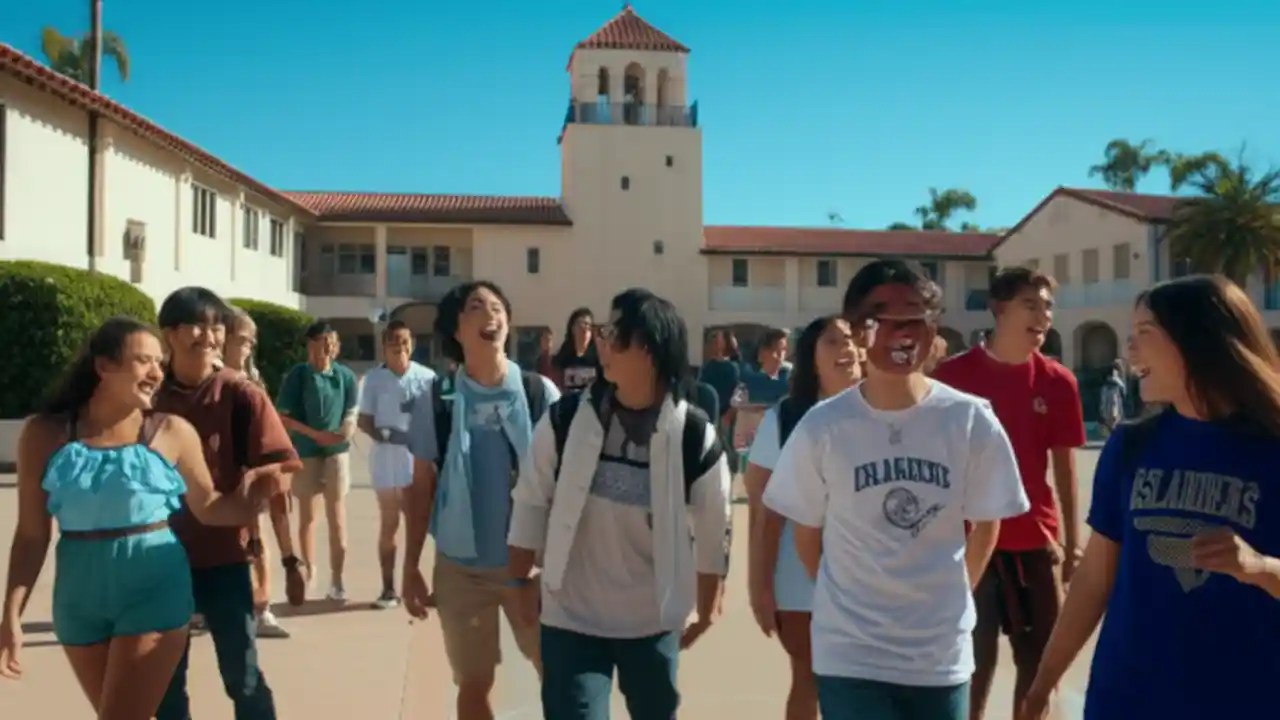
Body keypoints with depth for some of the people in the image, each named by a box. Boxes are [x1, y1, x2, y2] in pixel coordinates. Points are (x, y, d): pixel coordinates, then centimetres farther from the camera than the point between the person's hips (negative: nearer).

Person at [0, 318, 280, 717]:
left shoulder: (172, 431, -5)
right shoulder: (44, 434, -2)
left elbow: (209, 507, 3)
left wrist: (252, 497, -18)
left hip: (154, 590, -2)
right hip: (80, 598, 3)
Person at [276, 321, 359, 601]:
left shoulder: (345, 375, -2)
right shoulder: (298, 375, -7)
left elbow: (351, 413, 6)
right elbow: (284, 417, -5)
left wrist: (348, 428, -17)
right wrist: (317, 434, -15)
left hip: (337, 451, 1)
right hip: (305, 452, -1)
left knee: (337, 516, 1)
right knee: (307, 515, 12)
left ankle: (336, 579, 7)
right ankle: (309, 570, 28)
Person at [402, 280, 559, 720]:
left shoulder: (541, 393, -5)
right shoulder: (435, 400, -4)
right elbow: (421, 487, 2)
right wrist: (410, 567, 2)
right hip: (460, 565, 0)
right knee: (474, 684, 12)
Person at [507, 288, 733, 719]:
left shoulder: (695, 438, -13)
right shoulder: (566, 419, -11)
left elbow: (713, 533, -2)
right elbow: (531, 502, -1)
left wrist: (706, 612, 6)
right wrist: (521, 578, 3)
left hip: (654, 622, 1)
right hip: (572, 618, 0)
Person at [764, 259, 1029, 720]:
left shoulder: (972, 422, -7)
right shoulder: (822, 427, -10)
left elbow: (986, 524, 7)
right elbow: (807, 534, 2)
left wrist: (949, 597, 10)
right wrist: (849, 601, 5)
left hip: (942, 653, 2)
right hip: (849, 656, -2)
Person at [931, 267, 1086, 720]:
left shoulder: (1058, 382, 1)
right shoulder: (954, 375, -6)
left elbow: (1064, 468, 6)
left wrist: (1072, 543, 5)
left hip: (1037, 542, 3)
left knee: (1040, 663, 12)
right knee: (973, 662, 6)